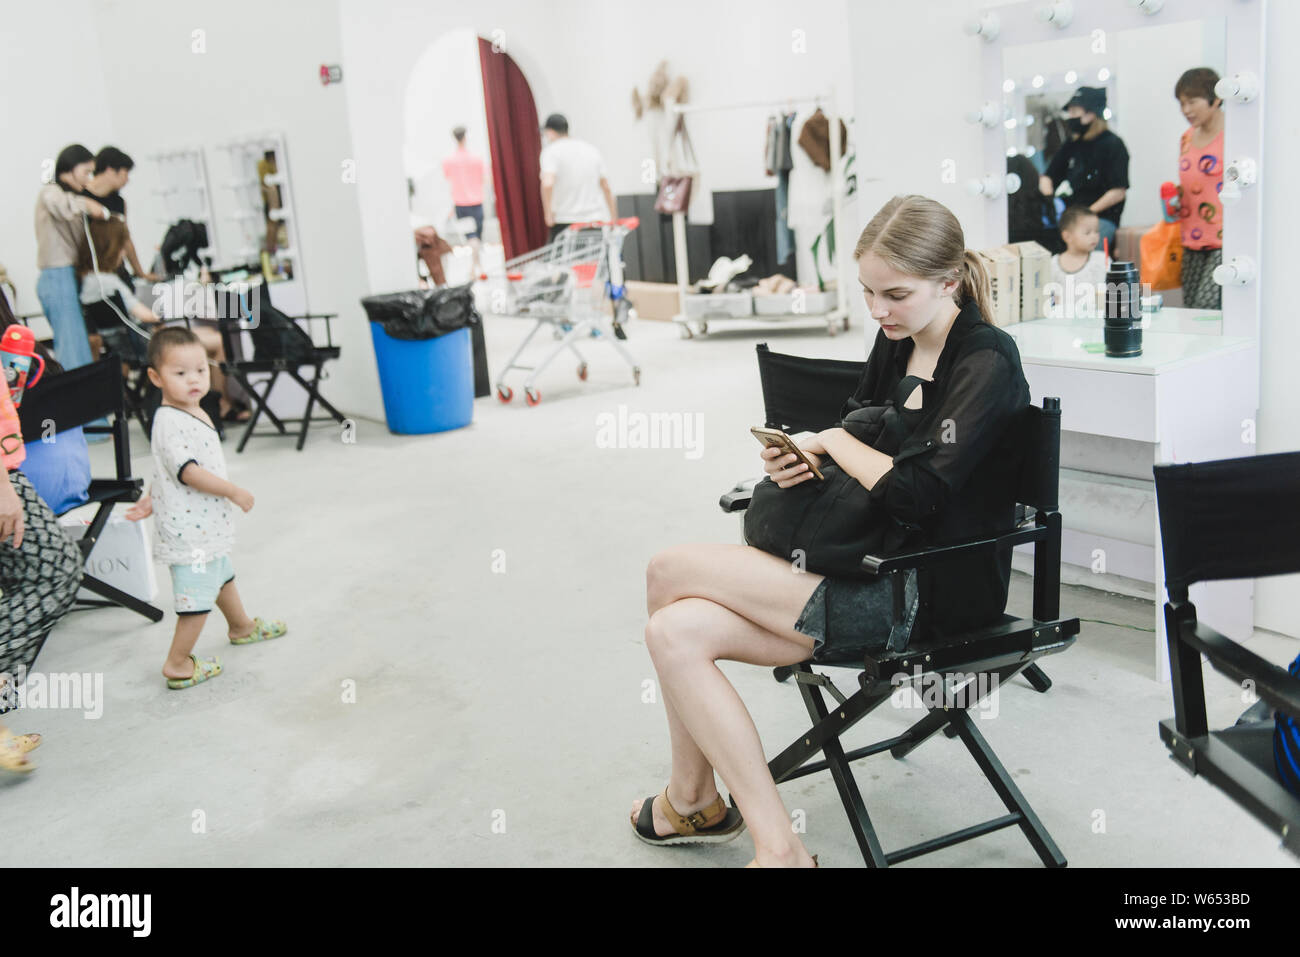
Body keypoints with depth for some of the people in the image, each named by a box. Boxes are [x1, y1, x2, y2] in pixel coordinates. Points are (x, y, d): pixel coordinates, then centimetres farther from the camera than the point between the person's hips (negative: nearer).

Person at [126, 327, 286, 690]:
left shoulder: (194, 413, 9)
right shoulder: (170, 422, -23)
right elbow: (188, 471, -29)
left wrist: (152, 498, 23)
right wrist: (234, 492, -22)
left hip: (208, 524, 11)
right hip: (189, 529, -11)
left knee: (222, 576, 29)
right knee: (197, 597, -4)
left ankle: (241, 626, 50)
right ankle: (177, 664, 8)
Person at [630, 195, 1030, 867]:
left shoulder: (986, 364, -15)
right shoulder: (898, 339, 10)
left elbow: (912, 495, -26)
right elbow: (857, 431, 22)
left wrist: (831, 441, -9)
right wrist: (795, 458, -1)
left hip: (933, 594, -8)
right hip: (878, 567, 9)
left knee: (669, 571, -12)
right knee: (675, 631, -10)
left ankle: (691, 800, 6)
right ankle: (776, 848, 3)